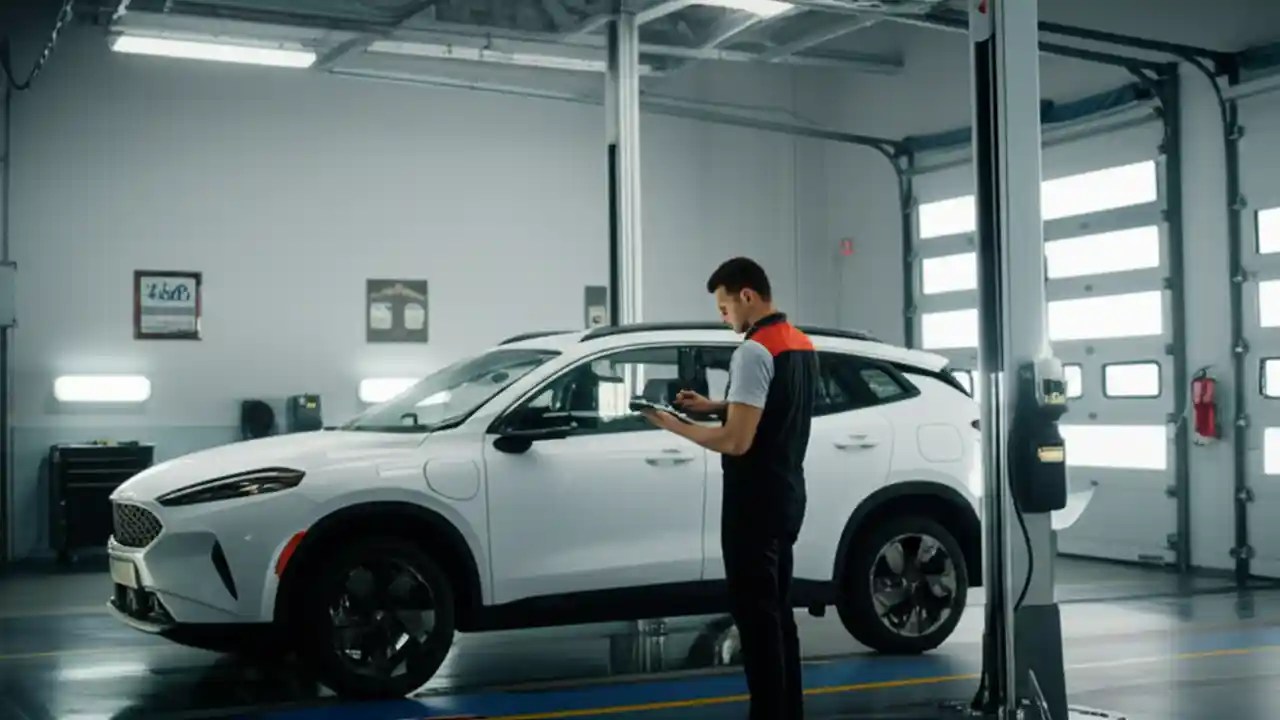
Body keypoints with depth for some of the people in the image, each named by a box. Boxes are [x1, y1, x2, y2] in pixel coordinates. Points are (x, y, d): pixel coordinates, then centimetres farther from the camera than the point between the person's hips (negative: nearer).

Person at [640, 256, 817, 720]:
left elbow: (736, 441, -22)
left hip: (754, 500, -10)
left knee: (754, 613, -3)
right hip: (787, 494, 10)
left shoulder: (754, 351, -19)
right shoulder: (802, 344, 11)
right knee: (777, 610, 16)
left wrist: (674, 426, -10)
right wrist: (713, 406, 15)